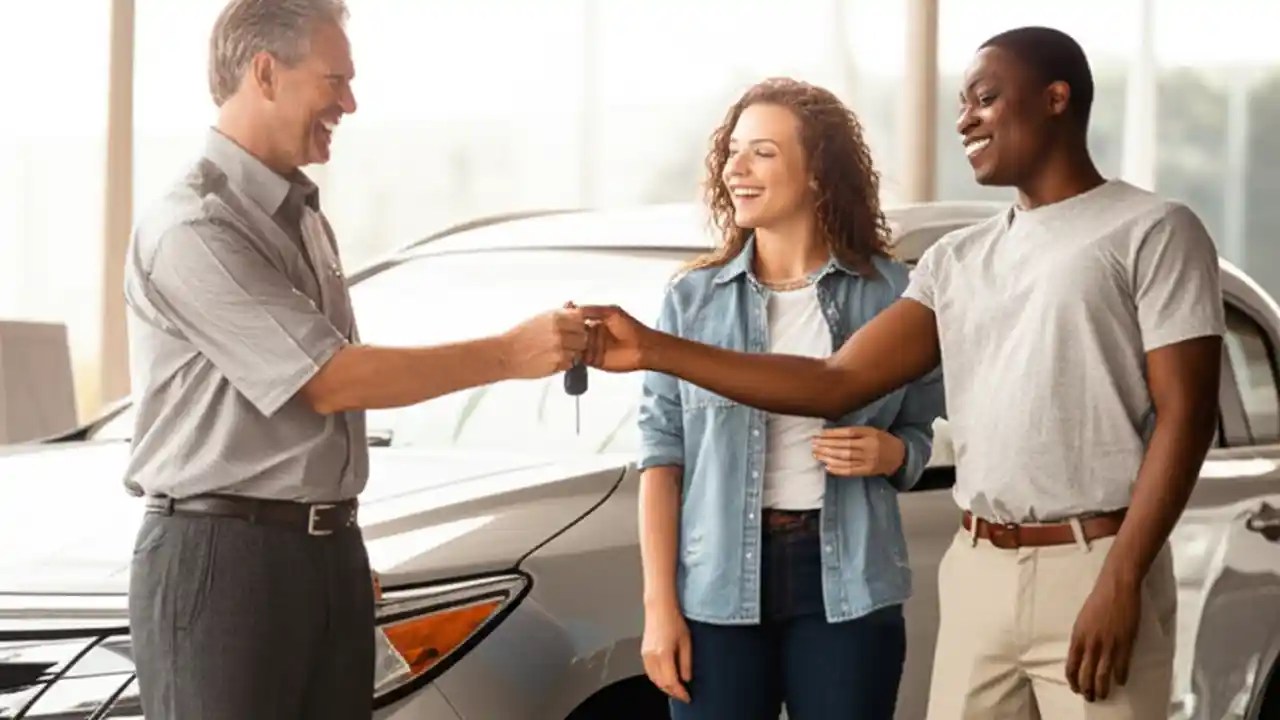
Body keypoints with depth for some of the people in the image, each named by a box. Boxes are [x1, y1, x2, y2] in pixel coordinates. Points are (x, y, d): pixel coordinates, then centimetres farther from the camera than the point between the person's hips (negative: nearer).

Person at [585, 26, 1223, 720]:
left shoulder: (1150, 231, -1)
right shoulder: (956, 261, 15)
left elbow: (1184, 414, -8)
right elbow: (837, 383, 8)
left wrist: (1121, 582, -17)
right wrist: (653, 350, 2)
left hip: (1092, 568, -5)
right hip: (976, 574, 5)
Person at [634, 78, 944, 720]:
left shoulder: (890, 292, 2)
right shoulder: (692, 298, 4)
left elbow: (921, 435, 13)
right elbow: (662, 455, 2)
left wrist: (890, 453, -12)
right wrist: (659, 605, -5)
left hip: (848, 580, 0)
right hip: (718, 583, 1)